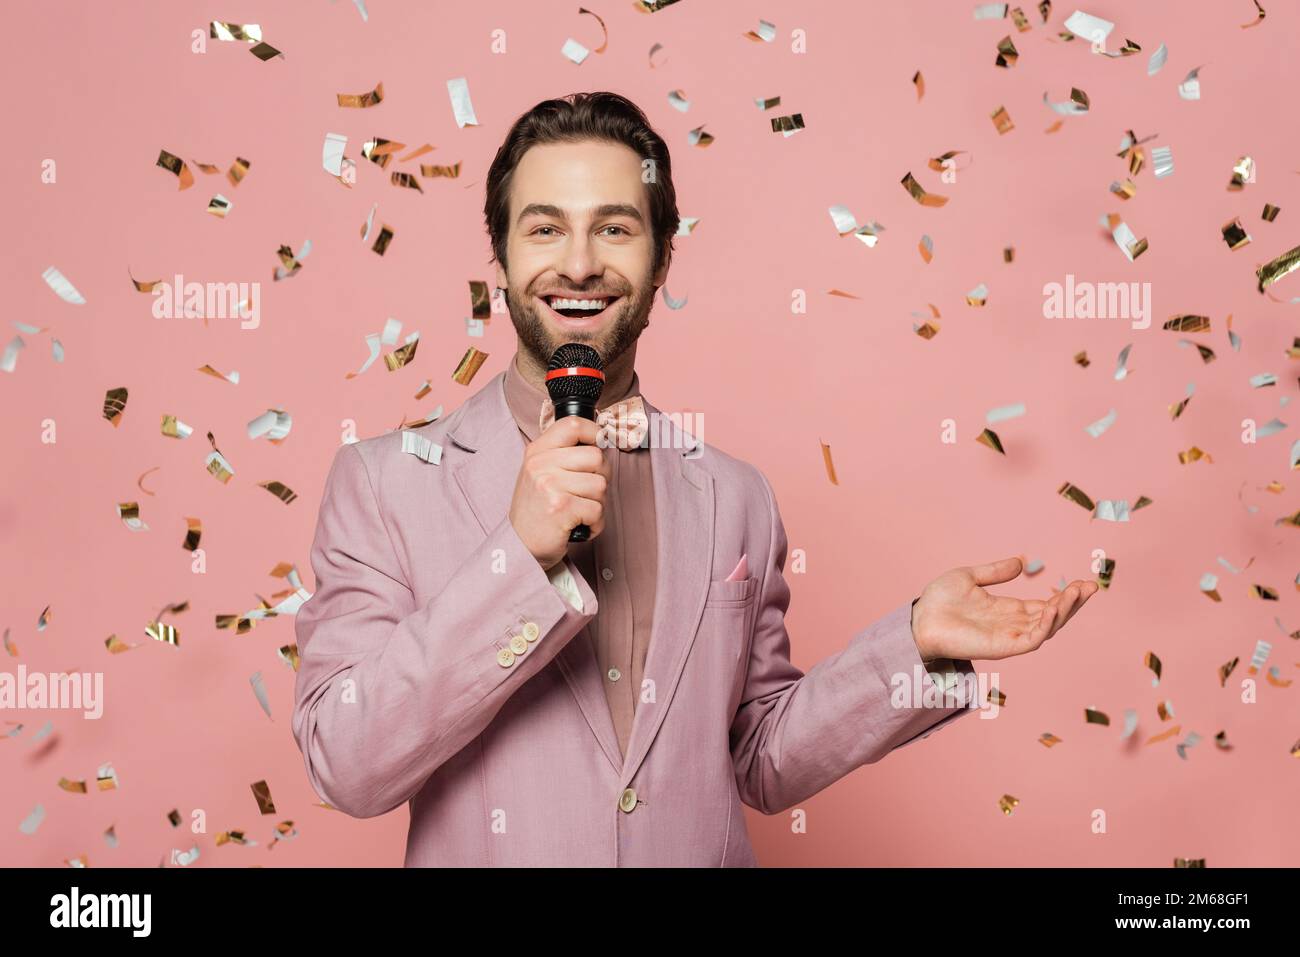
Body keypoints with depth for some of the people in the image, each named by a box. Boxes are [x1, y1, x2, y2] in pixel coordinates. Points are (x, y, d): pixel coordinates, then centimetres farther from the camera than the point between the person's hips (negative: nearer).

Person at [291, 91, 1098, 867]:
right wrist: (519, 557, -26)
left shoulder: (736, 498, -4)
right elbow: (345, 766, -18)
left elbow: (763, 764, 2)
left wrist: (918, 643, -12)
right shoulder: (382, 480, -11)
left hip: (702, 848, 2)